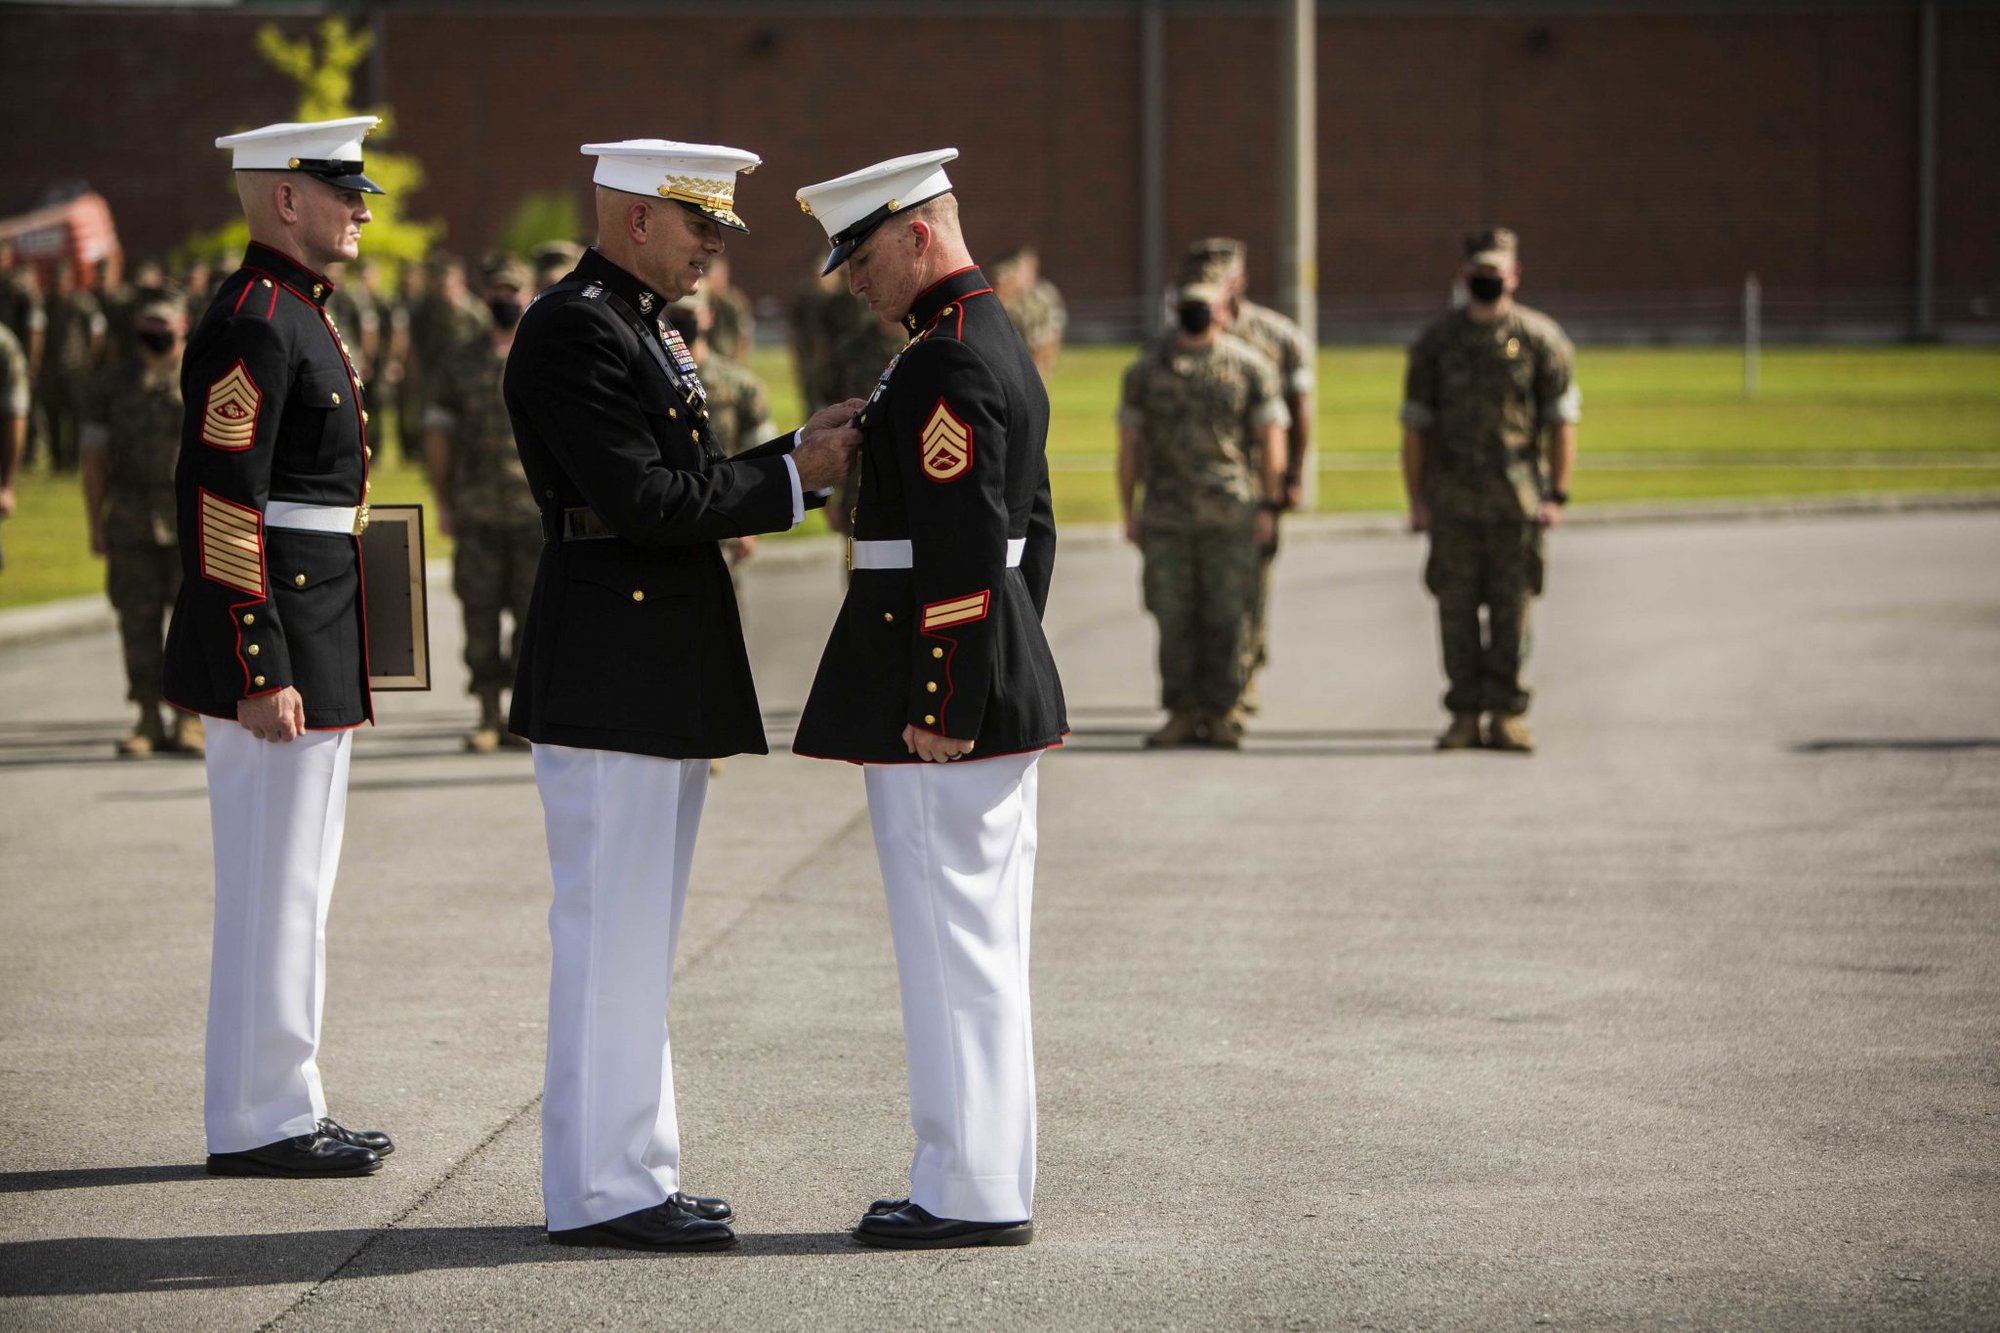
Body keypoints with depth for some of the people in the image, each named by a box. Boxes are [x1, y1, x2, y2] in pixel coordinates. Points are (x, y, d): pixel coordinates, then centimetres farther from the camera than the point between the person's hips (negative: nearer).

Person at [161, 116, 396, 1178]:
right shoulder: (253, 325, -16)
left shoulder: (296, 316, 16)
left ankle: (286, 1107, 21)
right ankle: (256, 1123, 1)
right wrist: (260, 672, -23)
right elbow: (221, 503, -21)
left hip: (315, 655, 10)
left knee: (294, 889, 14)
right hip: (277, 652, -10)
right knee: (271, 888, -5)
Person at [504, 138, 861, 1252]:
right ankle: (603, 1190, -1)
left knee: (638, 940, 14)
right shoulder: (574, 330, -15)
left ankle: (634, 1174, 21)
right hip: (608, 679, -11)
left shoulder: (643, 328, 18)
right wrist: (791, 482, -15)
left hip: (665, 682, 11)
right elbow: (641, 502, -21)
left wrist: (799, 451, 7)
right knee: (613, 936, -6)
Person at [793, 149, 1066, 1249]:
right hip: (1006, 695, 10)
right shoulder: (1002, 345, 15)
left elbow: (962, 553, -23)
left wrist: (940, 711, -21)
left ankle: (971, 1193, 0)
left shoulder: (946, 366, -17)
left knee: (953, 946, -5)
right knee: (981, 947, 13)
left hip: (940, 707, -10)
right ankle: (992, 1180, 19)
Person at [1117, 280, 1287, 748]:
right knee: (1173, 616, 0)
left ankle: (1222, 713, 6)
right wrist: (1129, 513, 6)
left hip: (1230, 512, -1)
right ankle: (1181, 714, 7)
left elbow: (1270, 438, 3)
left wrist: (1268, 507, -4)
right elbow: (1129, 445, 10)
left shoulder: (1250, 367, 3)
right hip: (1167, 512, 2)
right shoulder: (1146, 369, 8)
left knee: (1227, 616, -2)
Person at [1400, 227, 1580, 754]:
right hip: (1452, 502, 1)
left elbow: (1562, 419, 2)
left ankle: (1508, 715, 6)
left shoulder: (1541, 338, 3)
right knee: (1456, 609, 2)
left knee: (1512, 610, 0)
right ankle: (1465, 714, 9)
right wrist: (1416, 498, 1)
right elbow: (1415, 423, 8)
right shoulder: (1435, 341, 7)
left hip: (1517, 501, -1)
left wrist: (1557, 495, -5)